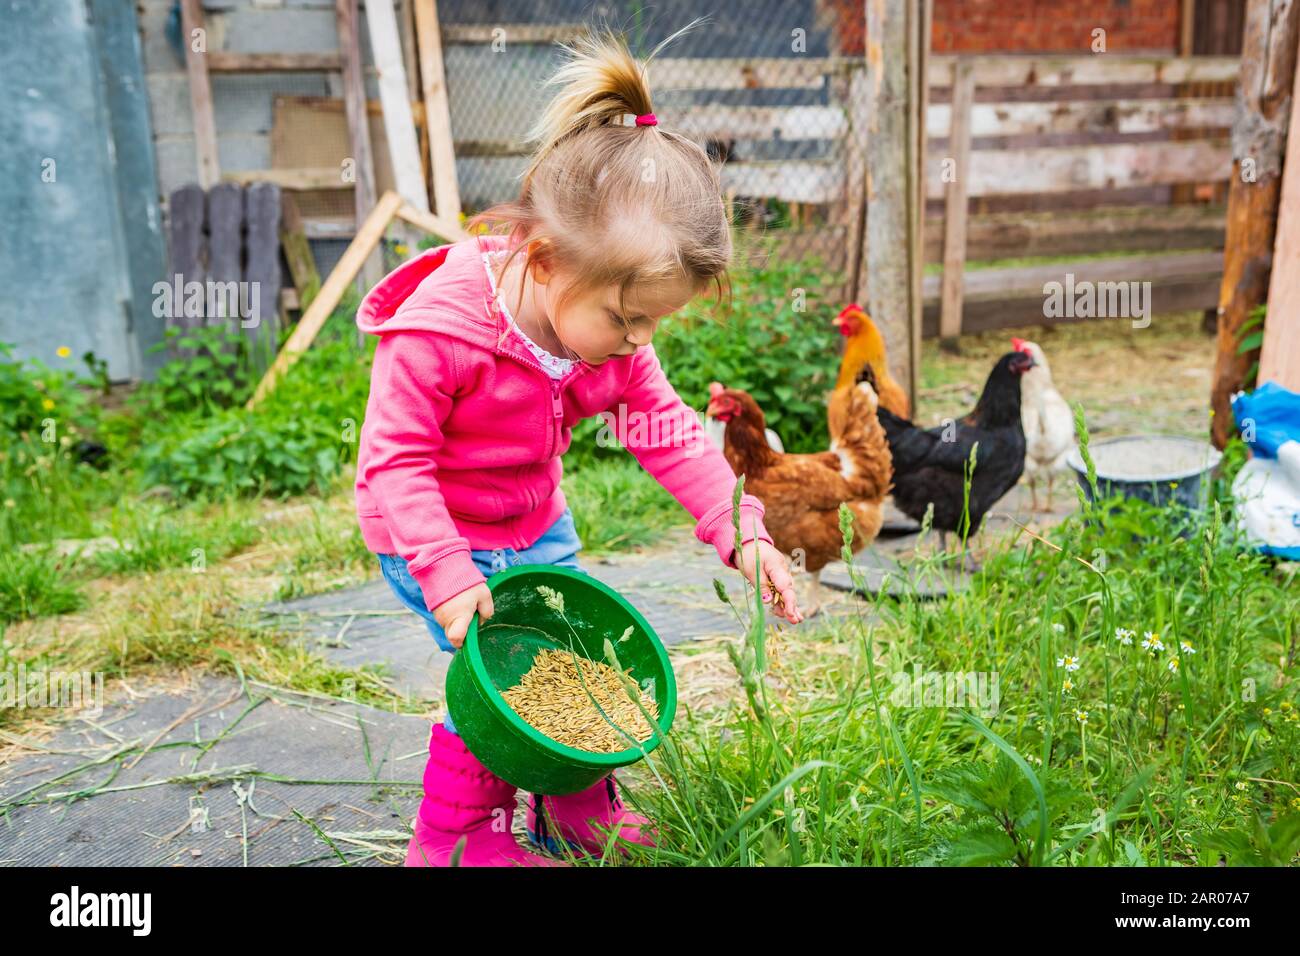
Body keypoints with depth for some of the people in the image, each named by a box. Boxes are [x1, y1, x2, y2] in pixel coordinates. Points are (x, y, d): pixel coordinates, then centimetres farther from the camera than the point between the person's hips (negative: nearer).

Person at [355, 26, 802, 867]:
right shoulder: (437, 331, -33)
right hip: (431, 535, -6)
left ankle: (579, 811, 31)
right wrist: (447, 575, -32)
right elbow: (397, 457, -26)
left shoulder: (609, 332, -13)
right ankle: (454, 839, 10)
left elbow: (667, 430, -8)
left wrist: (741, 531, -17)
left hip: (534, 523, 6)